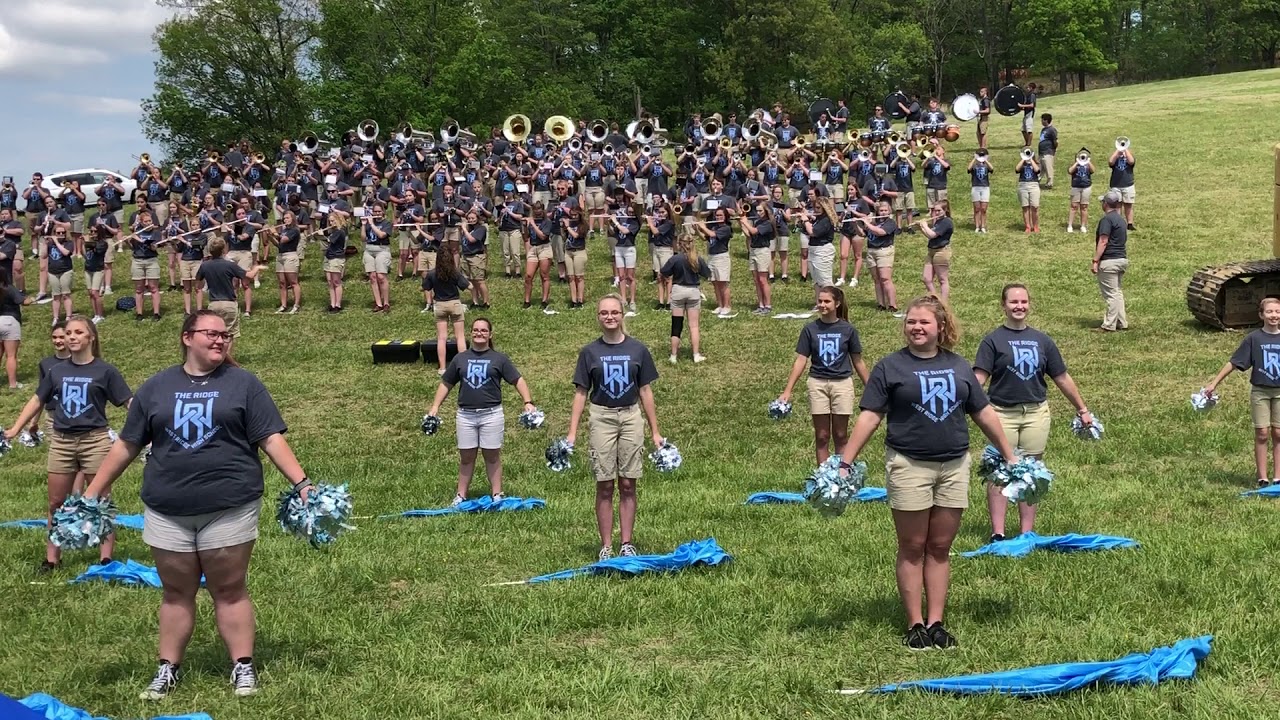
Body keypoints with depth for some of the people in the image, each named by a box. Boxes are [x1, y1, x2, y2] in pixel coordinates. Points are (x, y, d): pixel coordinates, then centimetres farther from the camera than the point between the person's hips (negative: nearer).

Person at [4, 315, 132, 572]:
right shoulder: (56, 371, 8)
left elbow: (130, 402, -7)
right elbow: (37, 400, 16)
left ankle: (106, 558, 5)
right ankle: (51, 558, 19)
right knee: (56, 504, 10)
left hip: (95, 440, -4)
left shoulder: (105, 371, -4)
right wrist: (15, 430, 14)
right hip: (61, 442, 4)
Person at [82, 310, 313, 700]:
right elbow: (126, 445, 12)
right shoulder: (156, 387, 7)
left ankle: (243, 666, 13)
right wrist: (93, 491, 11)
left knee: (229, 590, 5)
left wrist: (301, 483, -12)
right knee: (176, 592, 11)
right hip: (167, 511, 2)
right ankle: (168, 669, 21)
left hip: (229, 507, -2)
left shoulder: (243, 384, 2)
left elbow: (271, 439, -2)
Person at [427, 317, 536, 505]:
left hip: (491, 414, -2)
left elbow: (518, 380, 1)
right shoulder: (460, 358, 8)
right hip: (465, 415, 2)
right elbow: (446, 384, 14)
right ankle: (461, 495, 15)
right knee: (466, 457, 8)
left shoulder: (499, 359, 1)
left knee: (492, 456, 6)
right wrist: (435, 406, 7)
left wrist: (528, 402, -12)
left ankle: (497, 494, 12)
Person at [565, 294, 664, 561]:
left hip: (631, 418, 1)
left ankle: (627, 544, 12)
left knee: (628, 485, 4)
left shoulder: (637, 349, 2)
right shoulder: (590, 352, 1)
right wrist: (571, 433, -3)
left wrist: (655, 431, 6)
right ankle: (606, 546, 8)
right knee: (605, 486, 2)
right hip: (601, 419, 0)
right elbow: (581, 393, 2)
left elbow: (645, 392, 6)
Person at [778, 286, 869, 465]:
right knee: (821, 436, 5)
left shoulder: (848, 330, -2)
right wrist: (787, 391, -7)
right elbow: (800, 360, -2)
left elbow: (858, 362, 6)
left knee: (840, 435, 5)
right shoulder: (810, 329, -1)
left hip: (842, 384, -1)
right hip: (817, 384, 1)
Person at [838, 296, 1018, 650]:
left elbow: (984, 413, 14)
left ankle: (935, 622, 15)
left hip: (954, 467, 3)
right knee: (912, 548, 4)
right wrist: (845, 463, -12)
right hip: (909, 467, -3)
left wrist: (1010, 456, 14)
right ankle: (915, 624, 12)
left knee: (940, 548, 8)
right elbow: (869, 417, -5)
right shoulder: (890, 366, -1)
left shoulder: (958, 366, 9)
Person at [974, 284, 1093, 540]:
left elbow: (1062, 378, 15)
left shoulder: (1042, 341, 9)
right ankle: (997, 533, 3)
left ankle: (1027, 532, 16)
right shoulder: (993, 341, -2)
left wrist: (1082, 409, 19)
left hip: (1036, 413, 3)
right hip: (1003, 414, -3)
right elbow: (978, 378, -11)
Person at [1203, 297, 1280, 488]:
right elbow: (1233, 362, -4)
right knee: (1262, 434, 0)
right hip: (1260, 392, -2)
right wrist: (1214, 382, -7)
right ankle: (1262, 478, 6)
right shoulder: (1254, 339, -5)